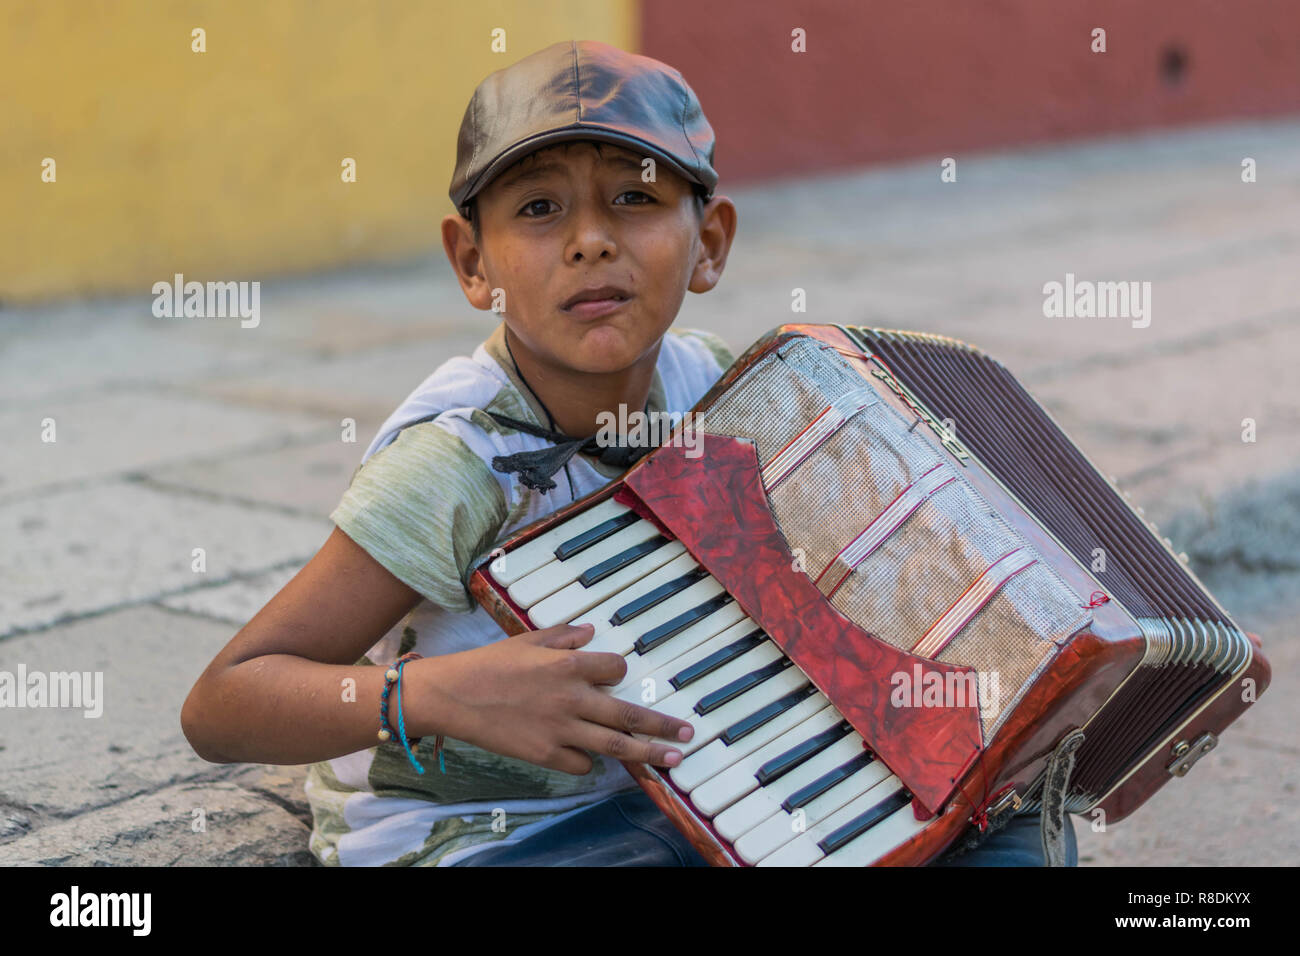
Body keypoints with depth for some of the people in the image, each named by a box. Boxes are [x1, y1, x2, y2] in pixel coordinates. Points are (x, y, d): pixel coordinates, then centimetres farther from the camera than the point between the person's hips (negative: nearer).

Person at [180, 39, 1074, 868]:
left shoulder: (710, 385, -7)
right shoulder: (457, 464, -25)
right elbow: (218, 706, -24)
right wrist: (437, 693, -38)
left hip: (667, 785, 6)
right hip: (468, 834, -6)